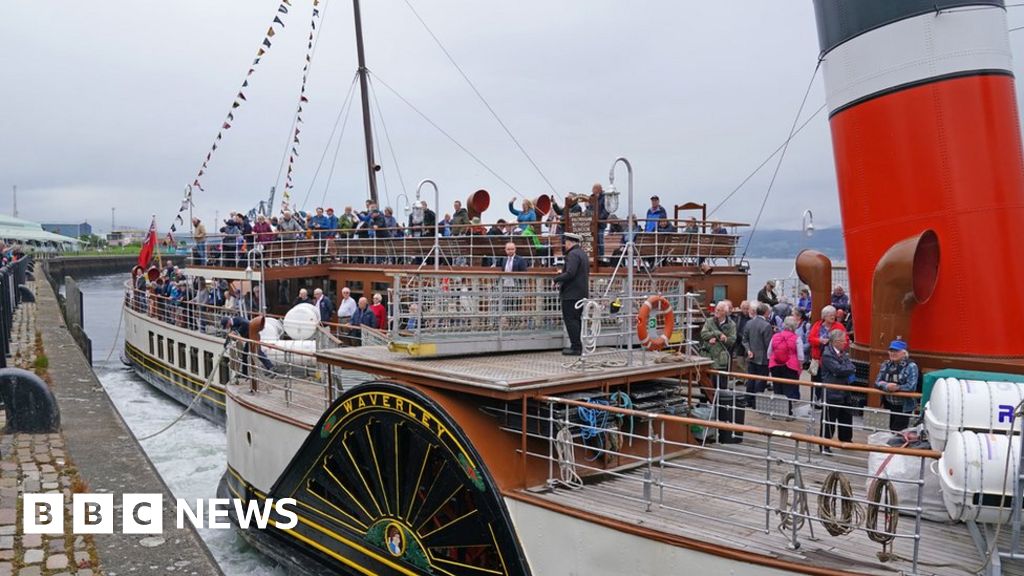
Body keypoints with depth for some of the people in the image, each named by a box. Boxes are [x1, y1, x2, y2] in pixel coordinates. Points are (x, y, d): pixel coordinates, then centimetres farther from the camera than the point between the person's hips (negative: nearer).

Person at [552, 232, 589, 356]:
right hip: (582, 293, 10)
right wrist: (562, 273, 19)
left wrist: (556, 279, -12)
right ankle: (577, 346, 21)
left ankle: (576, 347, -5)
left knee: (570, 320, -6)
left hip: (571, 294, -10)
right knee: (576, 319, 16)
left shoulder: (573, 254, -16)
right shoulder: (582, 253, 16)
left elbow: (570, 274, -25)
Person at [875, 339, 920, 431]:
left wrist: (895, 387, -17)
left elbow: (911, 387, -20)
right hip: (889, 405, 5)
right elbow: (877, 382, -1)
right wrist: (886, 386, -22)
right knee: (891, 429, 15)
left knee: (898, 432, -6)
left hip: (904, 406, -5)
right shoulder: (886, 365, 4)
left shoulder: (911, 366, -12)